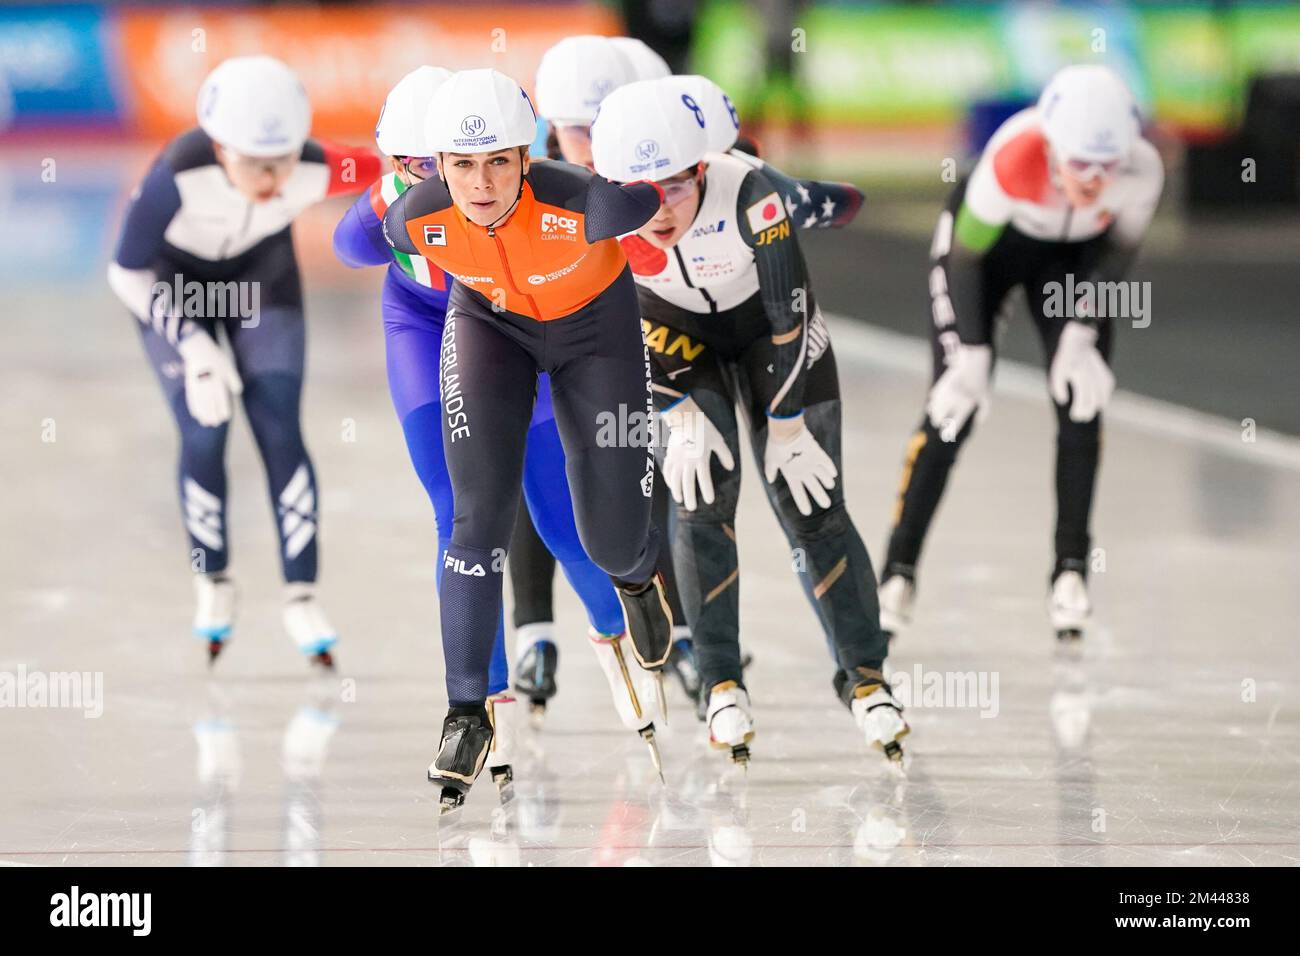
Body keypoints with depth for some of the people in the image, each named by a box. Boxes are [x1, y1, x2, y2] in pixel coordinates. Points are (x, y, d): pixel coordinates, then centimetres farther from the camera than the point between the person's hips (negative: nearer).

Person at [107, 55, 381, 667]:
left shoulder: (316, 171, -36)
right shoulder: (175, 178, -41)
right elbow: (127, 274, -26)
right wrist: (194, 347, -29)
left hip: (262, 273, 2)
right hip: (172, 283, -2)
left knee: (279, 429, -8)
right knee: (204, 433, -11)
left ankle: (301, 598, 4)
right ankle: (212, 585, 12)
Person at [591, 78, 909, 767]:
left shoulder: (747, 194, -38)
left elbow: (788, 312, -25)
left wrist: (785, 427, -18)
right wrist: (679, 415, -13)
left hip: (765, 319, -1)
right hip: (677, 324, 2)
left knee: (812, 509, -6)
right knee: (702, 494, -14)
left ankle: (865, 677, 9)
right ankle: (720, 683, 1)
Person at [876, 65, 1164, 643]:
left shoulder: (1141, 171, -33)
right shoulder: (1013, 160, -41)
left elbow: (1118, 250, -11)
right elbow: (965, 255, -24)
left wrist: (1082, 332, -18)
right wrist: (971, 352, -24)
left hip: (1073, 255, 2)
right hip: (989, 243, -2)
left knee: (1080, 400, -10)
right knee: (954, 407, -6)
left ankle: (1071, 572, 2)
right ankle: (899, 571, 4)